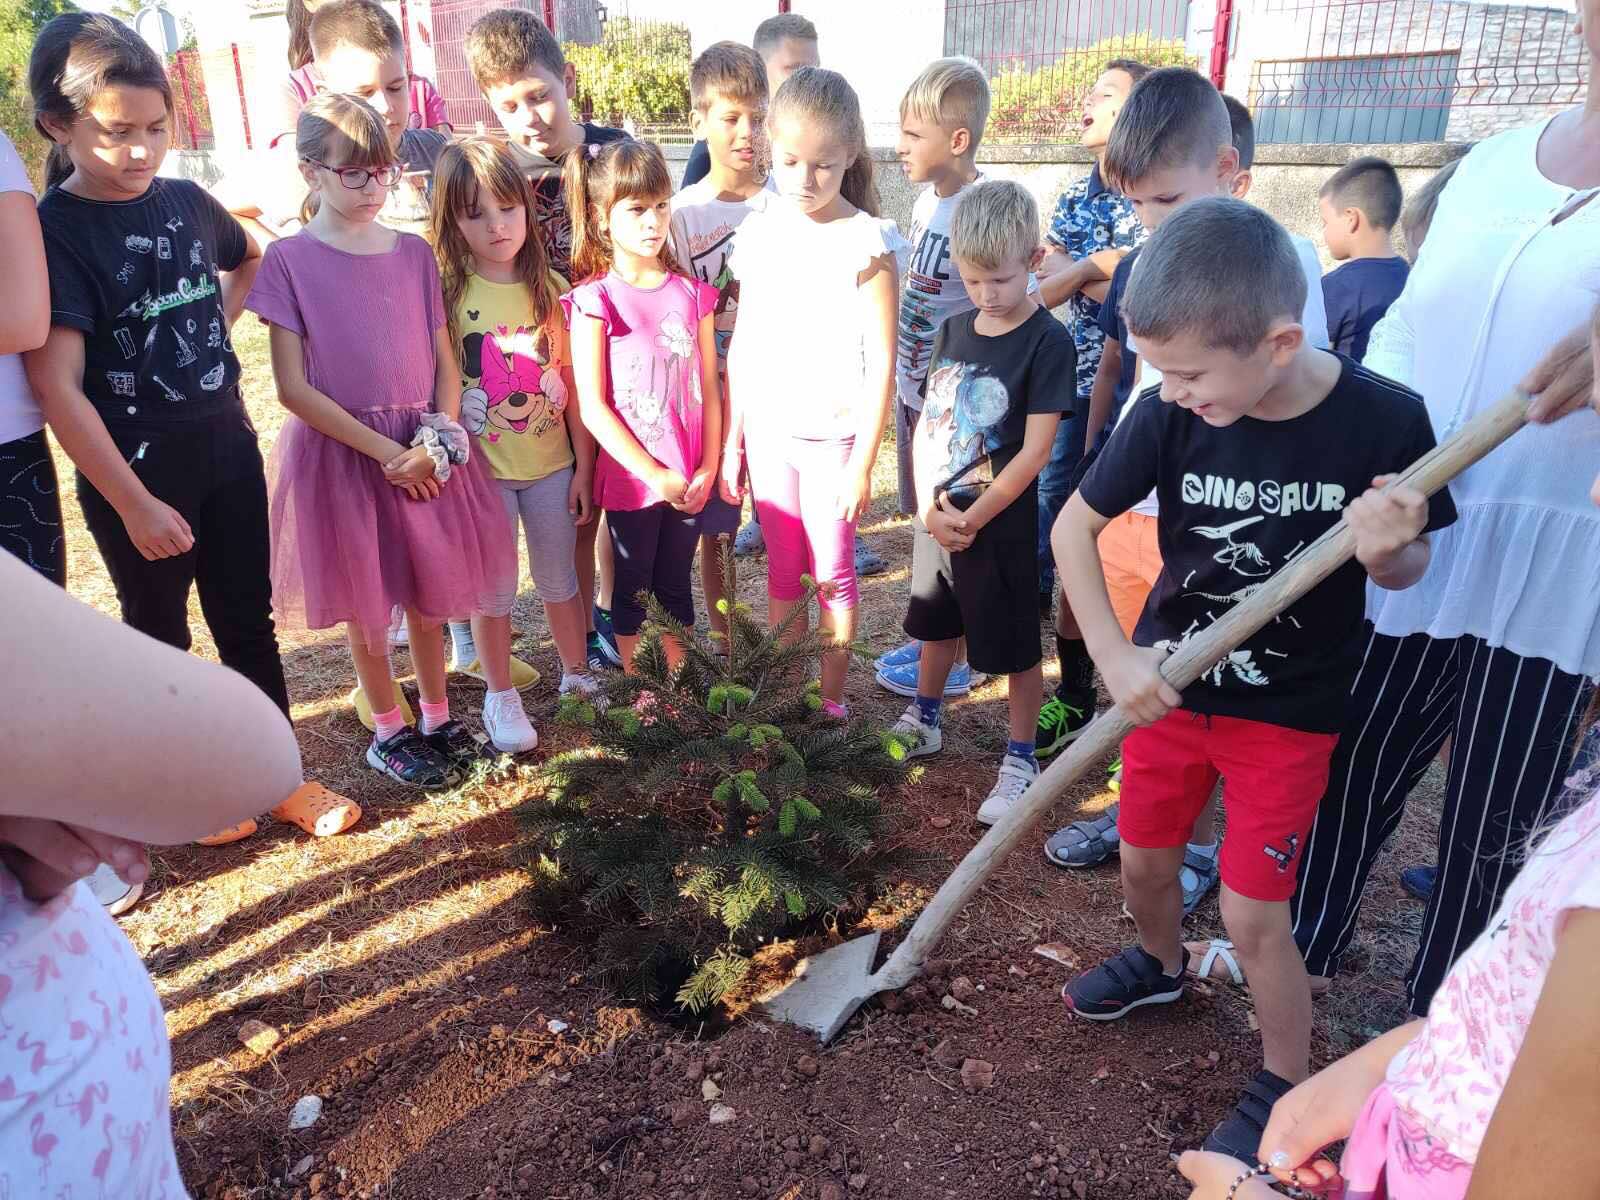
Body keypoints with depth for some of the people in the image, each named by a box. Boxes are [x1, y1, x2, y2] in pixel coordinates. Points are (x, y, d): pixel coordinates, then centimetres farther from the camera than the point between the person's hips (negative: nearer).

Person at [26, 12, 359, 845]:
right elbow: (56, 386, -20)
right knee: (159, 634, 12)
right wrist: (134, 503, -22)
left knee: (247, 621, 13)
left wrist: (215, 330, 8)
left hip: (226, 448, 5)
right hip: (133, 469, -5)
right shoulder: (49, 231, -15)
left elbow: (247, 263, 25)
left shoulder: (187, 201, 1)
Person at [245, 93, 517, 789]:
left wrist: (439, 438, -12)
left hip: (426, 453, 3)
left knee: (427, 597, 13)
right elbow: (292, 388, -10)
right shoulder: (289, 260, -7)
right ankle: (389, 732, 29)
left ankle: (438, 718, 33)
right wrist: (385, 452, -14)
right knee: (366, 607, 10)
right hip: (341, 451, -3)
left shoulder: (414, 253, 4)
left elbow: (445, 361, 5)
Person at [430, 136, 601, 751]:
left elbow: (572, 382, 0)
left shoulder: (550, 287, -2)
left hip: (552, 463, 2)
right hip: (482, 468, -2)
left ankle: (577, 675, 36)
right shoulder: (446, 292, -9)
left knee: (559, 579, 16)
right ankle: (501, 698, 27)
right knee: (494, 588, 10)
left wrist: (584, 465, 0)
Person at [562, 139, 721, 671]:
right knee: (633, 588, 12)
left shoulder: (692, 294, 2)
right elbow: (592, 406, -12)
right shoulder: (595, 300, -9)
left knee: (676, 586, 16)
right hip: (631, 476, -3)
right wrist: (656, 474, -13)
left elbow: (709, 389, 4)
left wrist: (707, 469, -4)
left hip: (690, 479, 3)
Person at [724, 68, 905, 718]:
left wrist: (863, 463, -12)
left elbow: (881, 363, -11)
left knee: (832, 574, 7)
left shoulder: (867, 243, -11)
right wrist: (731, 441, 6)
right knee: (782, 570, 15)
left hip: (833, 434, -4)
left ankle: (830, 702, 23)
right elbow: (743, 345, 7)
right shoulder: (759, 232, 2)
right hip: (767, 430, 4)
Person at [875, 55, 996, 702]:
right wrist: (903, 381, 15)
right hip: (914, 389, 8)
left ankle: (955, 660, 22)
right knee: (925, 522, 19)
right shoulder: (928, 200, 5)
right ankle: (929, 636, 36)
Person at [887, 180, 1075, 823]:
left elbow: (1035, 450, -17)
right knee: (936, 623, 23)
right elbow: (927, 422, 4)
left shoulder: (1047, 341, -14)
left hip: (1000, 525, -6)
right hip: (935, 515, 6)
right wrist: (928, 506, -9)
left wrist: (973, 518, -16)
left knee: (1014, 647, 6)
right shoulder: (953, 330, 4)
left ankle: (1020, 759, 22)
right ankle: (923, 720, 43)